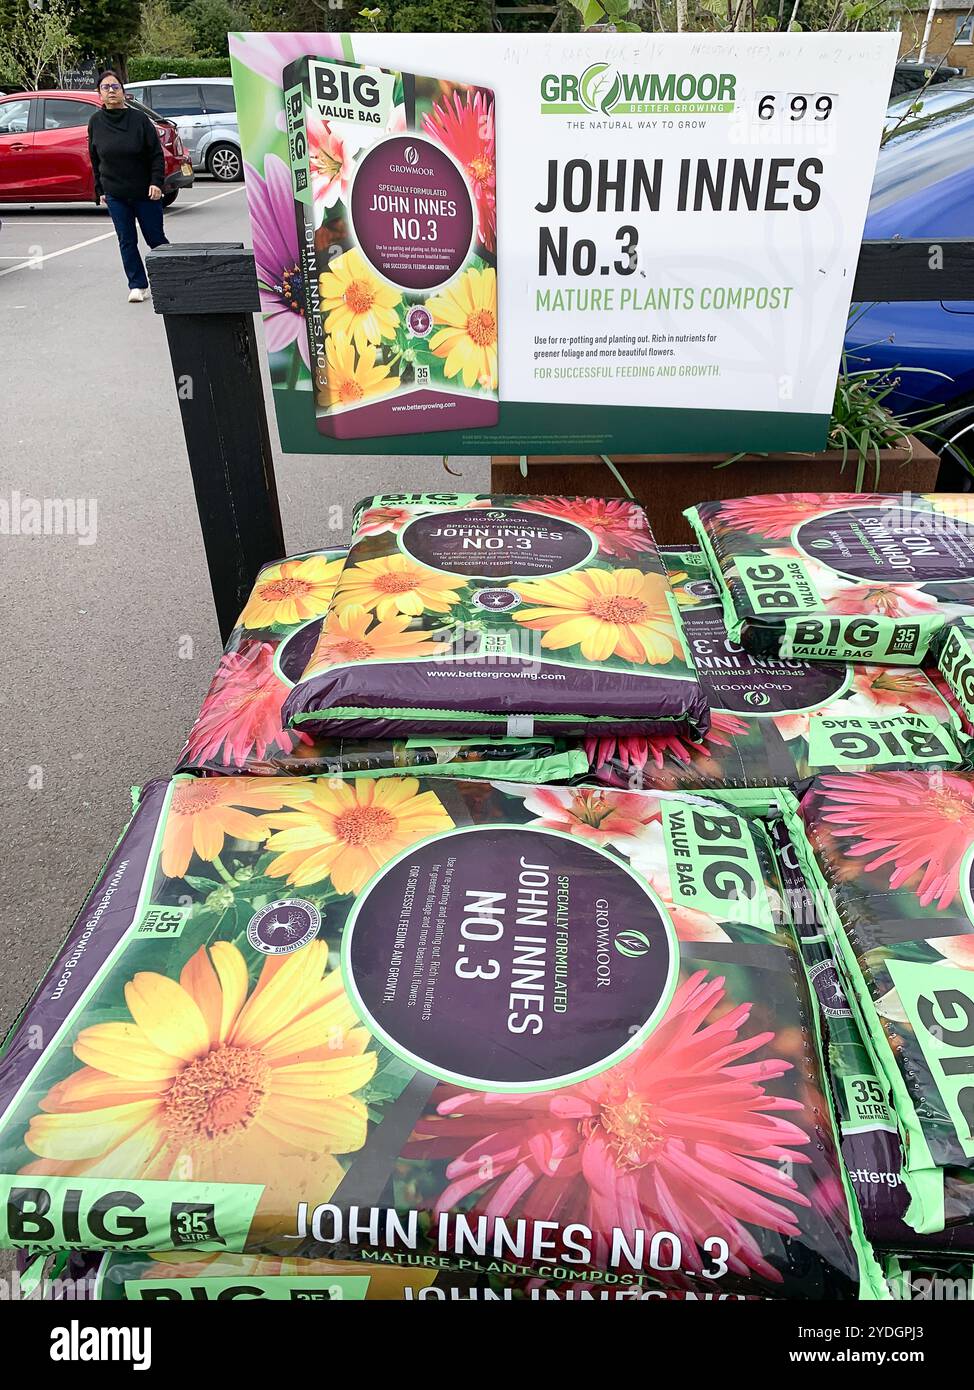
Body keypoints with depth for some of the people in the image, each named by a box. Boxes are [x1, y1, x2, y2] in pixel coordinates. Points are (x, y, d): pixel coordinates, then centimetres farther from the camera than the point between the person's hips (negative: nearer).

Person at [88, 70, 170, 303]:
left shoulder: (139, 118, -6)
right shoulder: (95, 122, 3)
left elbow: (156, 154, -4)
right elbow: (95, 160, 10)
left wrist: (156, 183, -15)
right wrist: (100, 191, 9)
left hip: (145, 192, -3)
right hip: (115, 194, 3)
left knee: (155, 238, 4)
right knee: (127, 241, 2)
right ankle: (138, 286, 9)